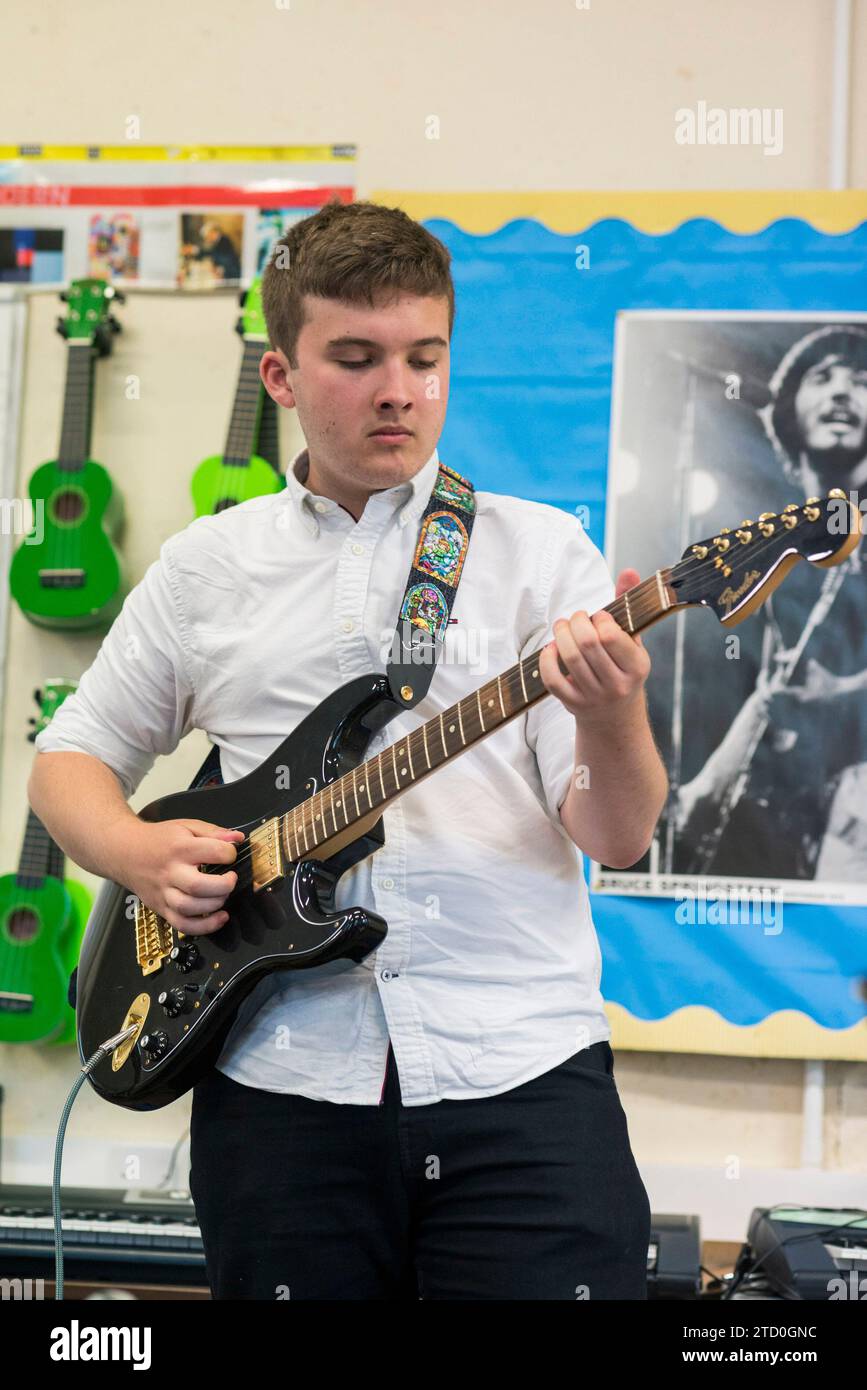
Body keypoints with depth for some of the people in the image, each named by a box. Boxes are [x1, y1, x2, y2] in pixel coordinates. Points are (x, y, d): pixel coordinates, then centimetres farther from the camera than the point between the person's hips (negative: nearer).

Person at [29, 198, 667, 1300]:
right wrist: (136, 853, -3)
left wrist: (610, 723, -25)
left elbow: (616, 837, -3)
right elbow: (69, 756, 18)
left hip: (520, 1077, -1)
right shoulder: (204, 569, 10)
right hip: (284, 1080, 2)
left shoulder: (540, 550, 4)